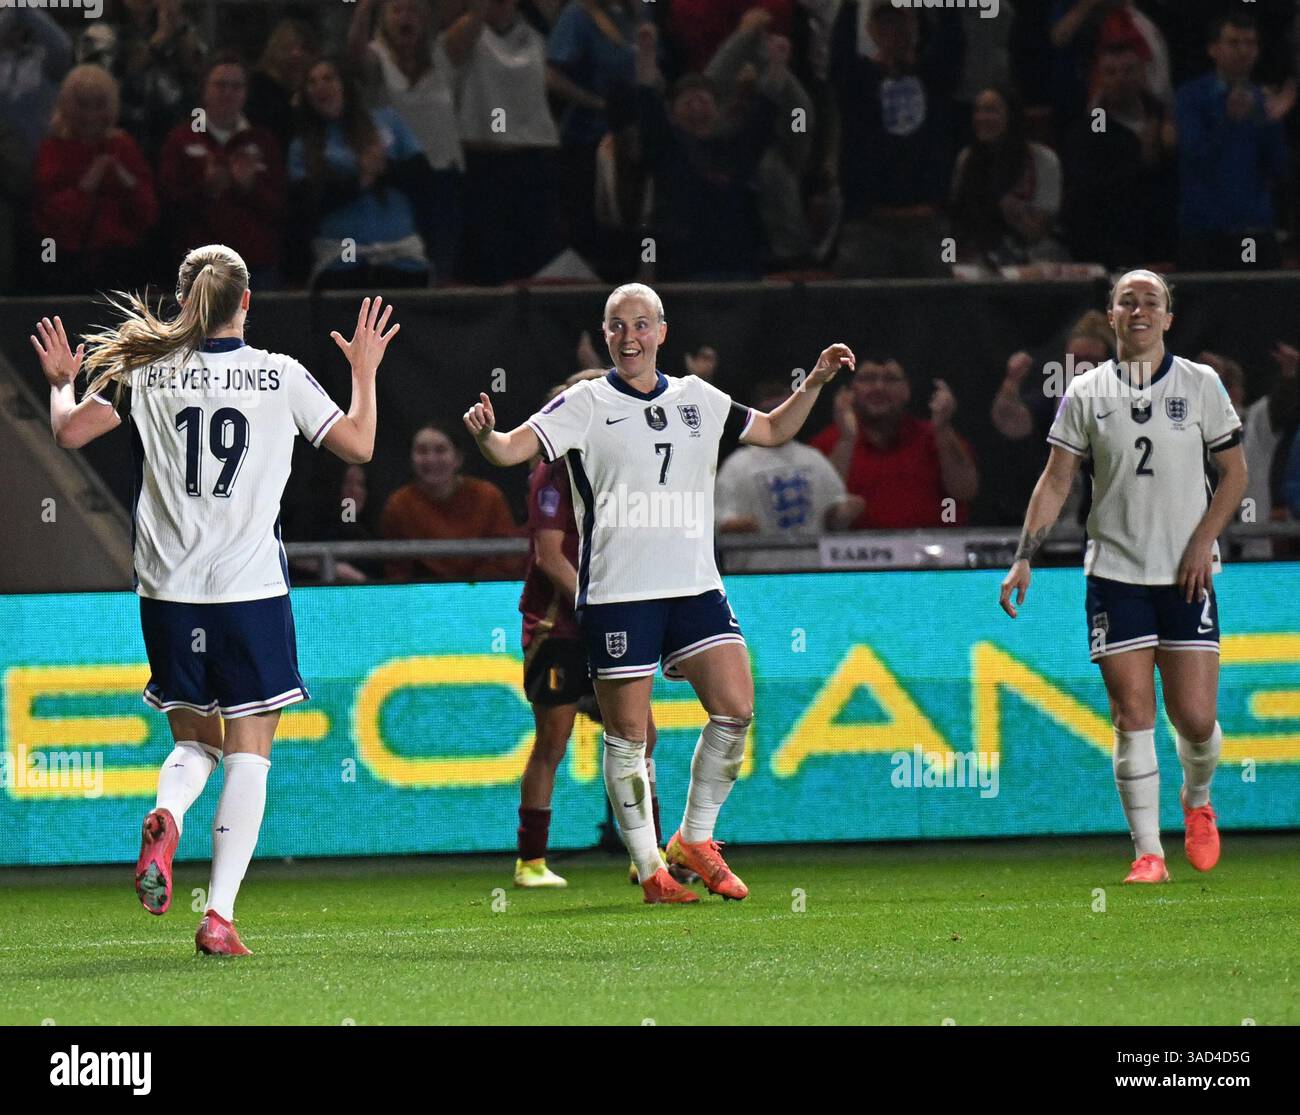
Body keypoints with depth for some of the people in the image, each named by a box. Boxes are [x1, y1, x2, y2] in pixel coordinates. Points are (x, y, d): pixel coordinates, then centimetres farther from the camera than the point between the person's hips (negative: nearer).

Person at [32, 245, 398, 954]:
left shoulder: (146, 373, 1)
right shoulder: (281, 376, -1)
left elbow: (69, 431, 0)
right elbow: (358, 444, 6)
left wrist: (61, 381, 20)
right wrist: (365, 371, 21)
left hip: (169, 594, 2)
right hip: (252, 590, -2)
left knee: (193, 740, 18)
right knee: (248, 755, 3)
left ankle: (164, 818, -17)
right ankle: (220, 916, -8)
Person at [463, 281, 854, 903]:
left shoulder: (699, 400, 12)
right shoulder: (585, 405, -1)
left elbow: (773, 431, 27)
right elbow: (512, 450, -10)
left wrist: (814, 384, 15)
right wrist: (485, 435, -32)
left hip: (695, 588, 4)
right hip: (616, 592, -4)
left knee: (735, 709, -7)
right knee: (627, 736, -2)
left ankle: (693, 841, 11)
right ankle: (649, 871, 9)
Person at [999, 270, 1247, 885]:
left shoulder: (1201, 384, 4)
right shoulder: (1086, 394, 4)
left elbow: (1234, 472, 7)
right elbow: (1056, 481, 6)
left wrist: (1203, 541, -6)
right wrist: (1024, 557, -3)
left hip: (1186, 574, 0)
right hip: (1115, 574, 0)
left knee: (1195, 719, -5)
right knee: (1132, 718, -6)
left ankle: (1197, 802, 27)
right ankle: (1148, 852, -1)